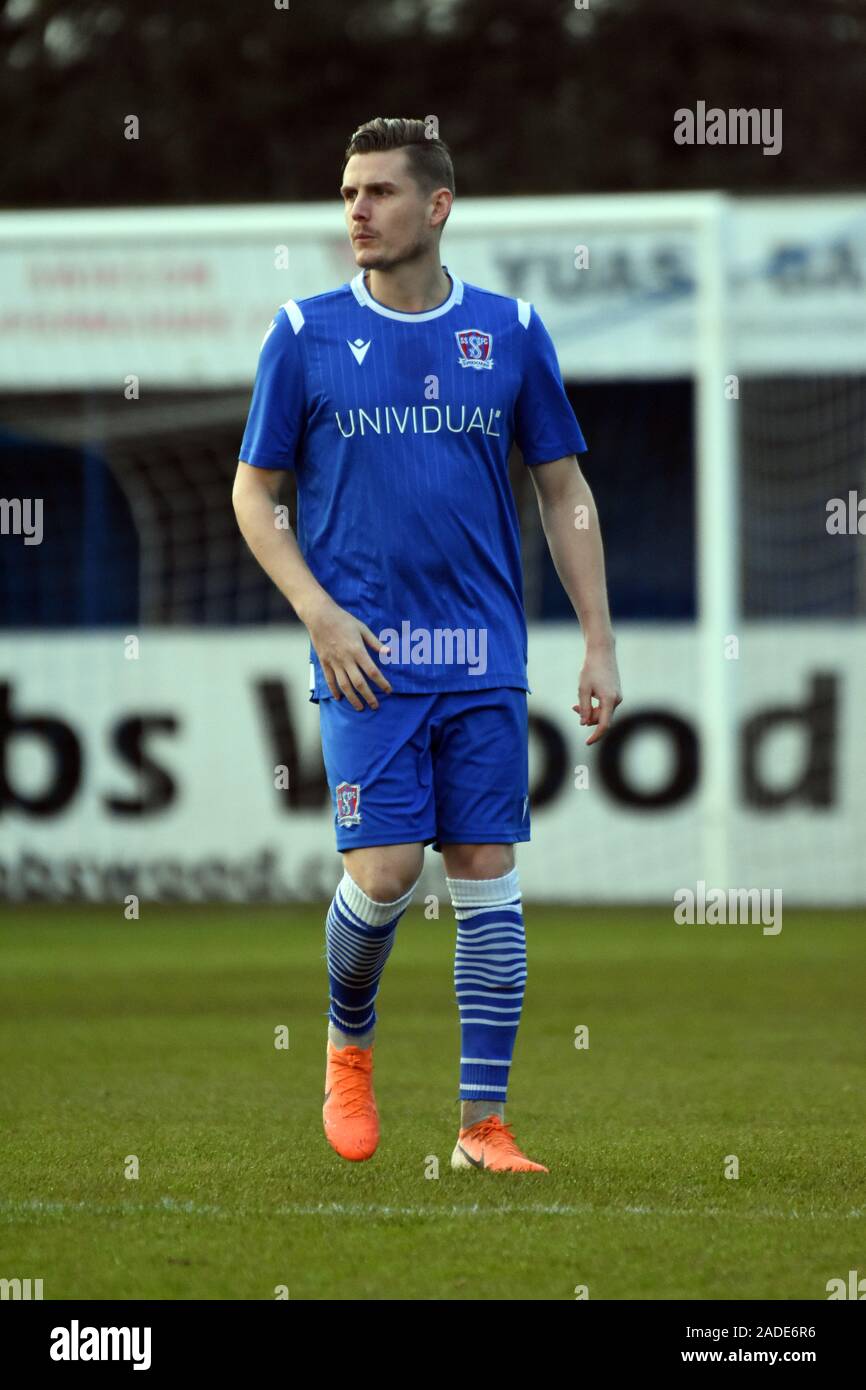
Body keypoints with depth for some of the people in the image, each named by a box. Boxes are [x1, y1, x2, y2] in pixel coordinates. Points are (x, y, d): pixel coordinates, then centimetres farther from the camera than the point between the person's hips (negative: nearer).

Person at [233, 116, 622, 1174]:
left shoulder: (510, 332, 5)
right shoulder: (306, 334, 1)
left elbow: (565, 493, 11)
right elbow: (253, 493, 6)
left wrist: (599, 643, 4)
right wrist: (321, 614, -7)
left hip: (485, 658, 2)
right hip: (366, 653, -2)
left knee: (487, 882, 0)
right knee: (383, 870, -12)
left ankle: (483, 1126, 6)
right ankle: (348, 1045, 18)